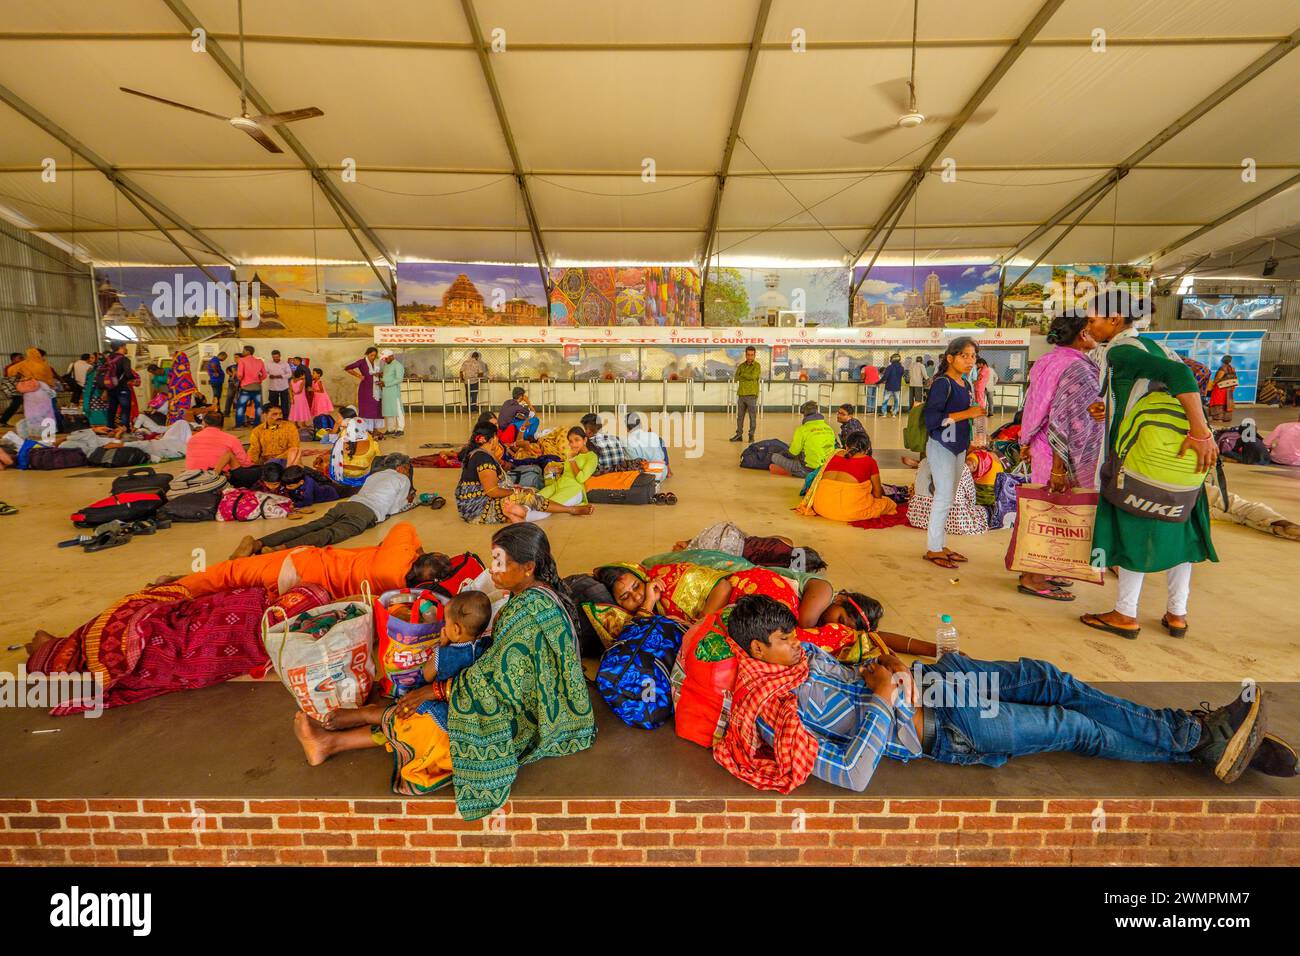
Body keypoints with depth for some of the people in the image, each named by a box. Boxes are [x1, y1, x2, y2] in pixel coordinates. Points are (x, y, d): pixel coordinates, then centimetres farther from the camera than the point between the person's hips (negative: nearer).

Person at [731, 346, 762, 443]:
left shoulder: (757, 366, -2)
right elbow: (736, 378, 1)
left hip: (751, 395, -5)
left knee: (752, 416, 0)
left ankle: (751, 436, 8)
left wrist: (743, 375, -4)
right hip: (741, 394, 5)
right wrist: (748, 377, -11)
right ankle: (738, 434, 18)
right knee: (740, 416, 10)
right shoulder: (741, 365, 12)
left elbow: (753, 376, -17)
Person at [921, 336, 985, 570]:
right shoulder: (942, 383, -14)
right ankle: (933, 549, 3)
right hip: (941, 447, -8)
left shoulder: (965, 384, 11)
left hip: (958, 448, 8)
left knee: (947, 498, 12)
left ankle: (939, 544, 20)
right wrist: (967, 413, -22)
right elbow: (931, 419, -23)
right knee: (944, 498, -6)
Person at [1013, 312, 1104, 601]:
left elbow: (1034, 405, 14)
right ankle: (1033, 579, 9)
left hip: (1041, 447, 9)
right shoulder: (1079, 368, -19)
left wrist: (1027, 443, 20)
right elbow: (1063, 419, -24)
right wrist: (1059, 468, -23)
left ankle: (1037, 571, 28)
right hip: (1061, 455, -9)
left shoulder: (1049, 361, 8)